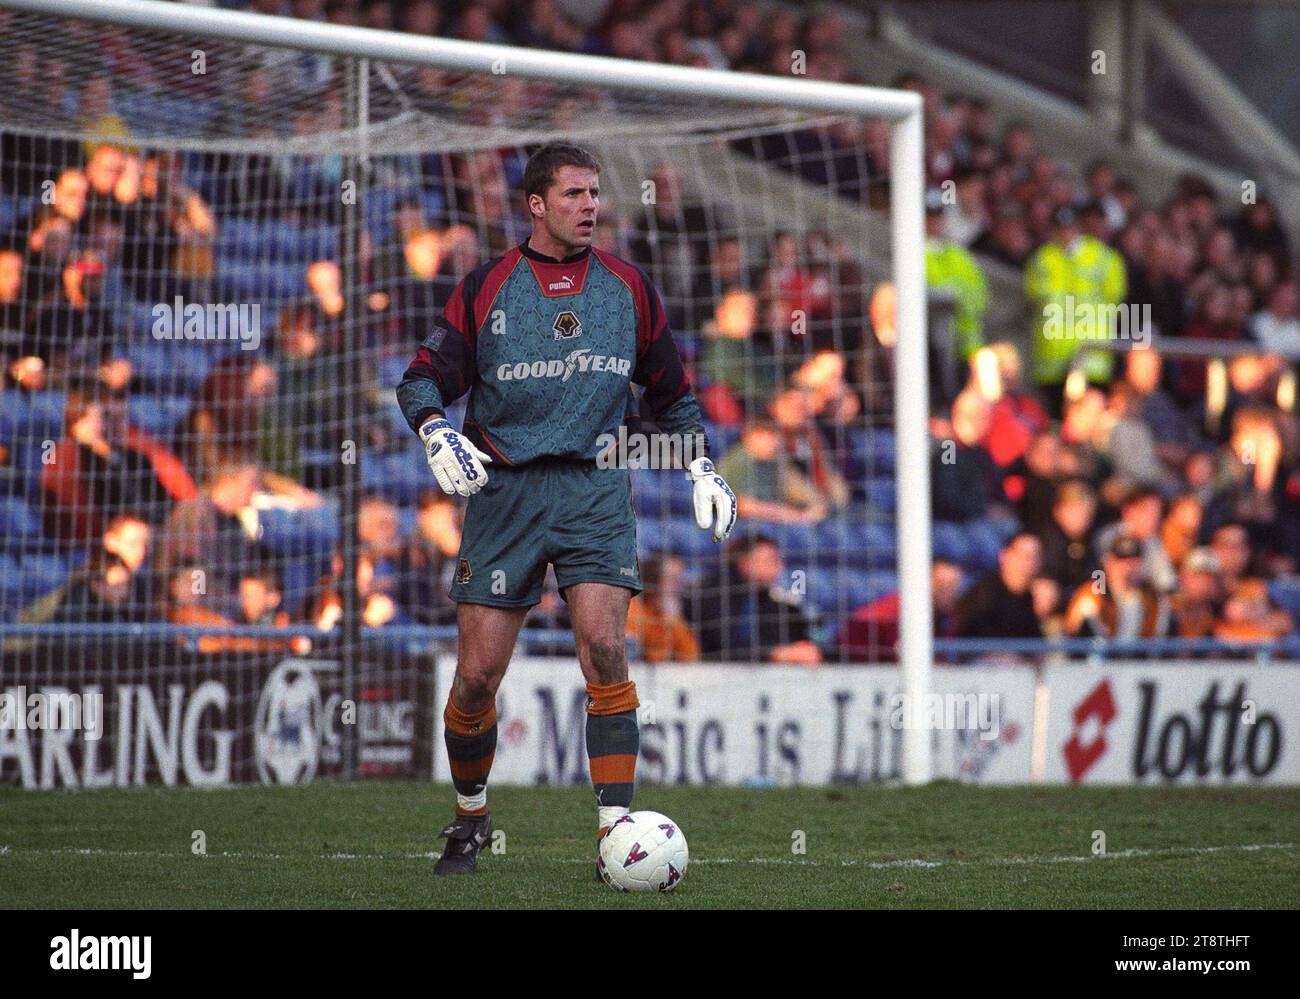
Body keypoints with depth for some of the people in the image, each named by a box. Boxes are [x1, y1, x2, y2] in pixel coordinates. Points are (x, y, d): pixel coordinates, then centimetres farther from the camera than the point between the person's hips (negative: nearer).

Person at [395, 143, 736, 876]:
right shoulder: (486, 289, 4)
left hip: (595, 486, 1)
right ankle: (471, 818, 21)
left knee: (604, 648, -17)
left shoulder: (629, 288, 11)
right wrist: (439, 433, -16)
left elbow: (671, 392, 21)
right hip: (505, 486, -1)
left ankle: (616, 828, -14)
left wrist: (702, 466, 12)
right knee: (479, 672, -2)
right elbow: (424, 379, 4)